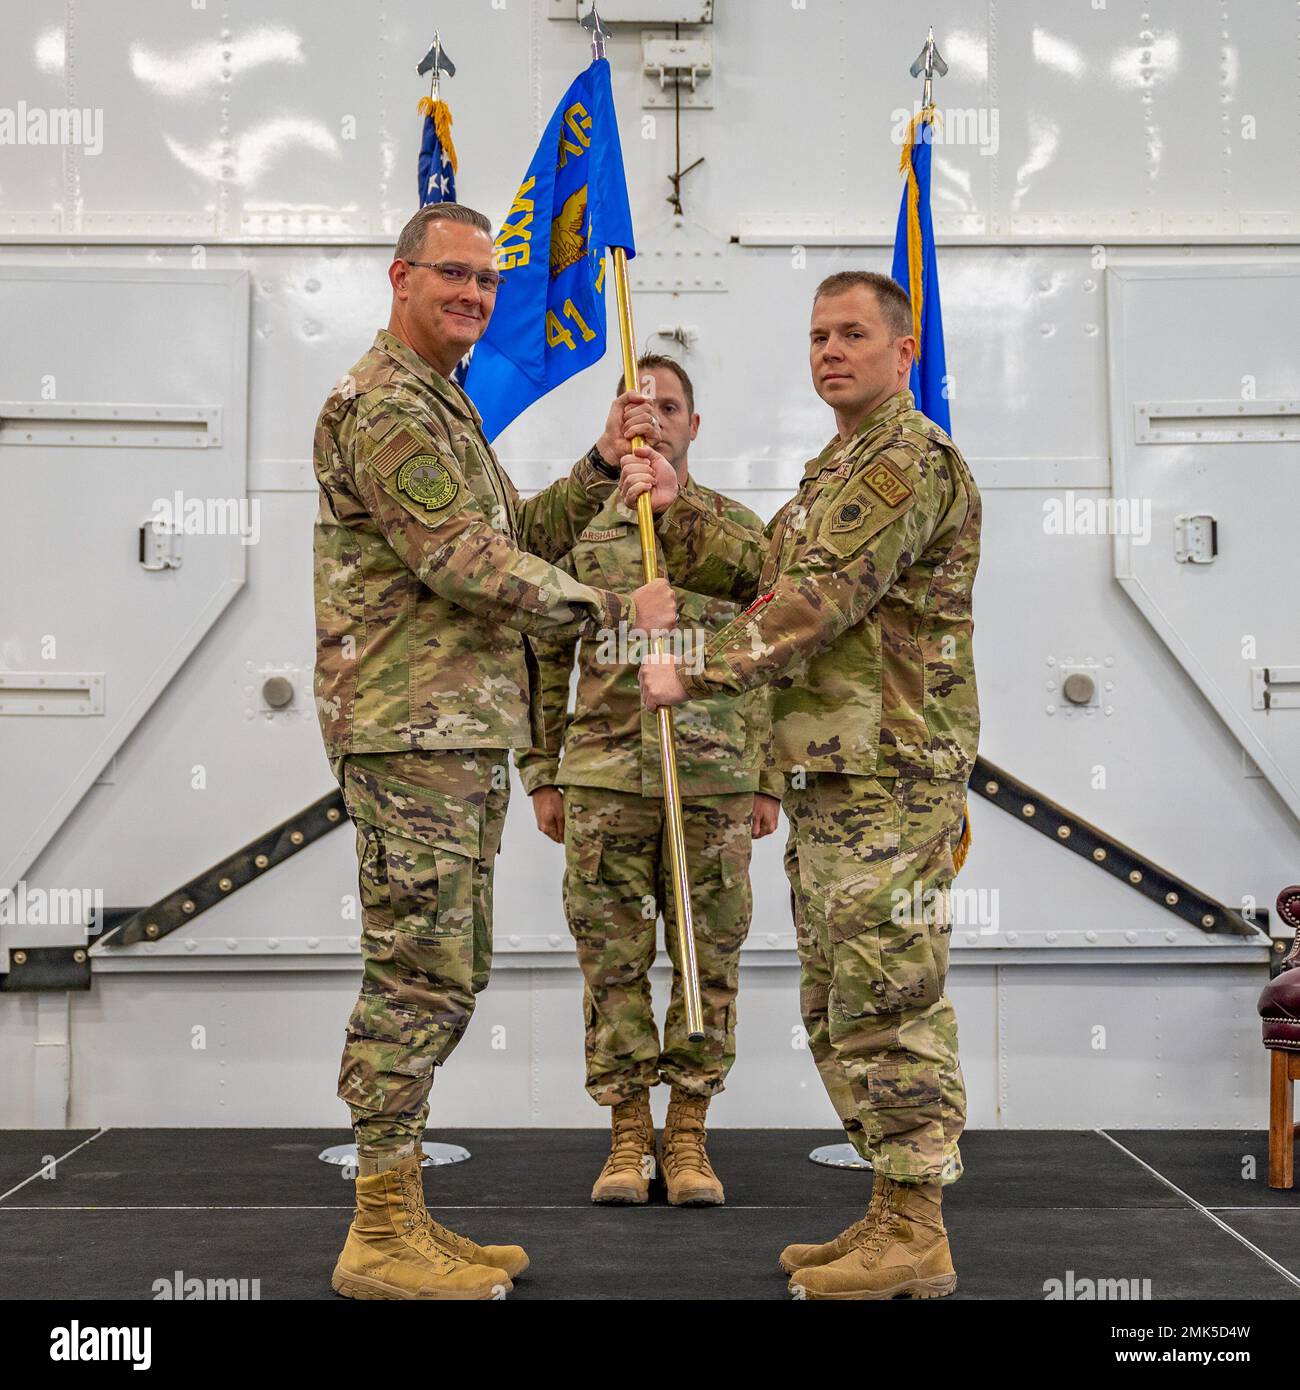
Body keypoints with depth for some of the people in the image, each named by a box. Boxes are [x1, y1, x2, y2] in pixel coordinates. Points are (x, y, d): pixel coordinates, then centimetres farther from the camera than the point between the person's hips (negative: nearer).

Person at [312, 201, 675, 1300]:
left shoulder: (446, 406, 24)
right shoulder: (382, 404, -9)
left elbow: (520, 533, 23)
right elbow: (460, 558, -17)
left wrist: (606, 465, 13)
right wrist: (614, 611, -12)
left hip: (465, 734, 10)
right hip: (410, 732, -10)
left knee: (443, 977, 11)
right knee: (419, 975, -8)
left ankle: (404, 1218, 20)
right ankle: (383, 1238, 1)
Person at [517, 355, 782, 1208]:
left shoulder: (739, 528, 8)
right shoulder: (581, 529, 8)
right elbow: (546, 663, 10)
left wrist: (768, 782, 3)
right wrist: (542, 776, 5)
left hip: (716, 783, 0)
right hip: (604, 778, 0)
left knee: (710, 960, 4)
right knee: (614, 961, 4)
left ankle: (687, 1139, 17)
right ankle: (627, 1139, 16)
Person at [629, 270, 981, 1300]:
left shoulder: (913, 459, -10)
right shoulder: (837, 468, 23)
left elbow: (820, 600, -18)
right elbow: (766, 572, 19)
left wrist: (696, 676, -14)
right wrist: (678, 508, 12)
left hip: (890, 776, -10)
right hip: (827, 776, 10)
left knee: (887, 1001, -7)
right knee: (841, 1011, 13)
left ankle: (915, 1237, 3)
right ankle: (894, 1216, 23)